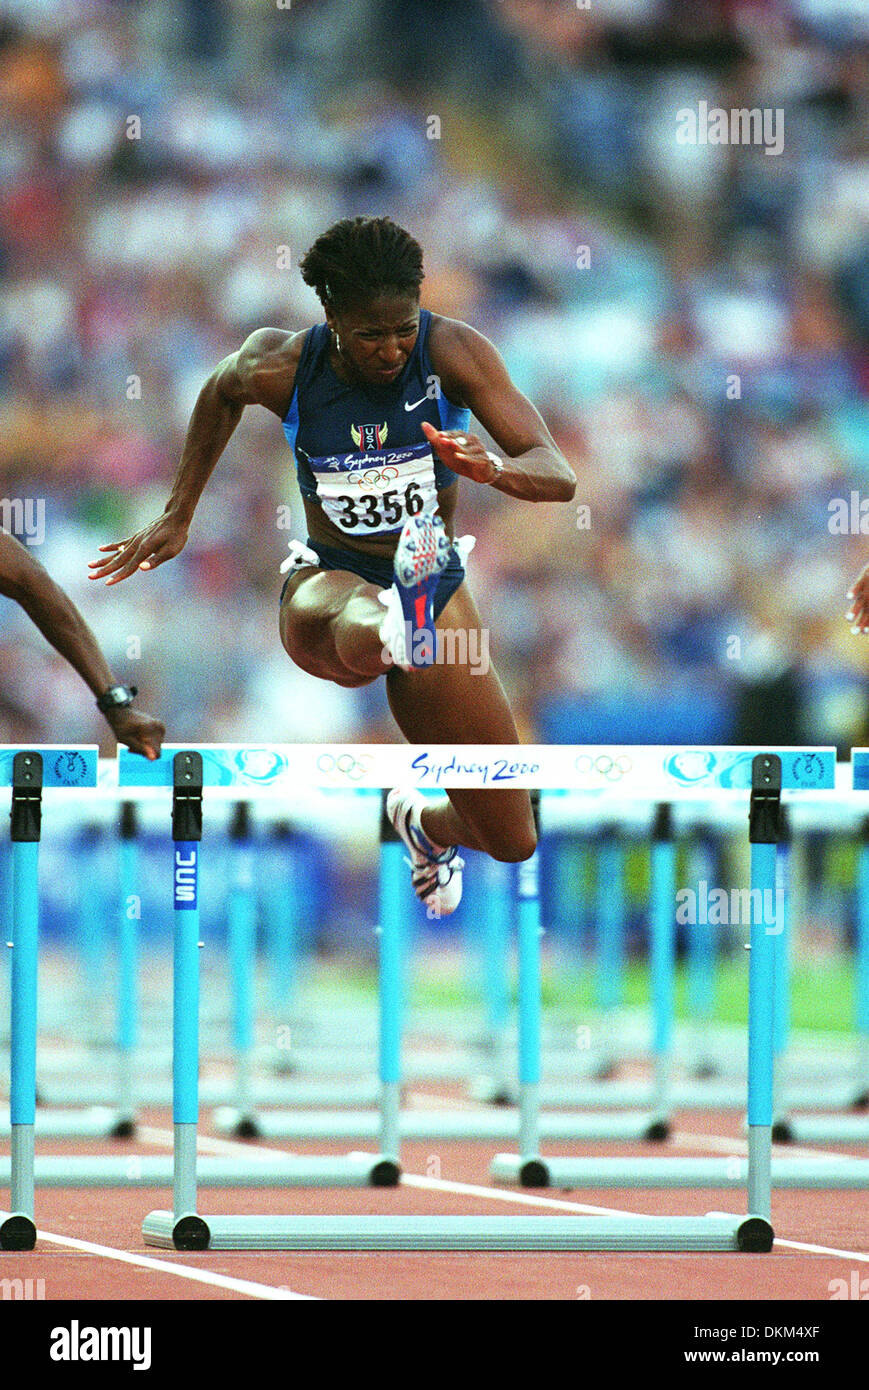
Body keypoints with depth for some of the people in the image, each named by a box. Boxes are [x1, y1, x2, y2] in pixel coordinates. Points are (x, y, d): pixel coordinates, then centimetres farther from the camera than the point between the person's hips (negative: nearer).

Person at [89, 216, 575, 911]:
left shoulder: (454, 352, -16)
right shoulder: (281, 367, -12)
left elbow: (559, 477, -22)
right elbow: (222, 392, 15)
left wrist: (493, 469, -45)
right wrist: (178, 516, 18)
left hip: (434, 588, 2)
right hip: (328, 582, -2)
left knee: (512, 841, 8)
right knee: (358, 631, -45)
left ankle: (424, 823, 41)